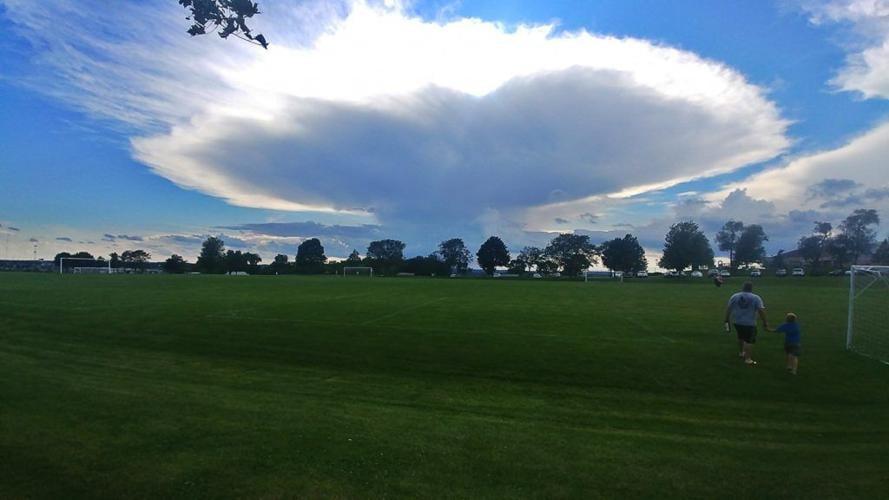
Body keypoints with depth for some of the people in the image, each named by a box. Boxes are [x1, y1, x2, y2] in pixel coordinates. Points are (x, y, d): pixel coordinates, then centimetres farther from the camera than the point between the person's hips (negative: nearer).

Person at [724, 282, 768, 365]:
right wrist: (765, 322, -5)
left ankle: (741, 353, 40)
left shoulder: (735, 296, 2)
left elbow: (728, 309, 3)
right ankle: (748, 359, 2)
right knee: (749, 341, 4)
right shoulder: (756, 298, -7)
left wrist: (727, 321, 10)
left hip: (737, 322, 4)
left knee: (741, 337, 26)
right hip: (749, 323, -4)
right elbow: (761, 311, -12)